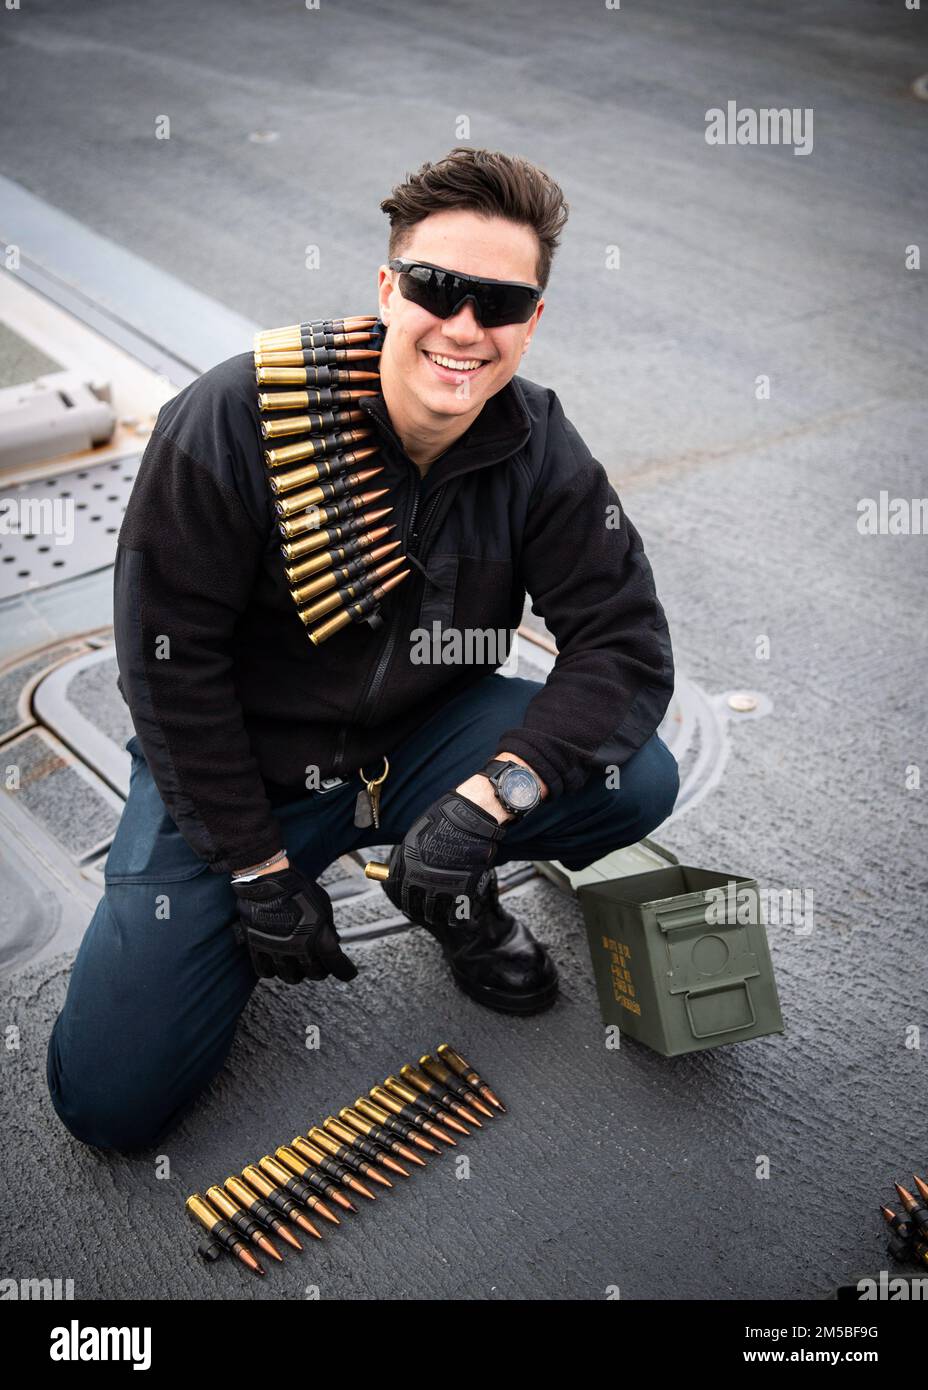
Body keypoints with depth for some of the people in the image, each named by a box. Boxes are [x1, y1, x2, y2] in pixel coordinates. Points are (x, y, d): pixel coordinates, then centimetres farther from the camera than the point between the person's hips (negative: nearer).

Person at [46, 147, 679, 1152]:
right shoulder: (236, 419, -21)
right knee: (112, 1099, -12)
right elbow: (169, 662, -17)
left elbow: (625, 644, -13)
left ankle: (459, 894, 9)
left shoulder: (541, 450, -10)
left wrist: (490, 796, -29)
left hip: (419, 742, 3)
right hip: (236, 767, -3)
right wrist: (258, 869, -16)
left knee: (636, 779, -22)